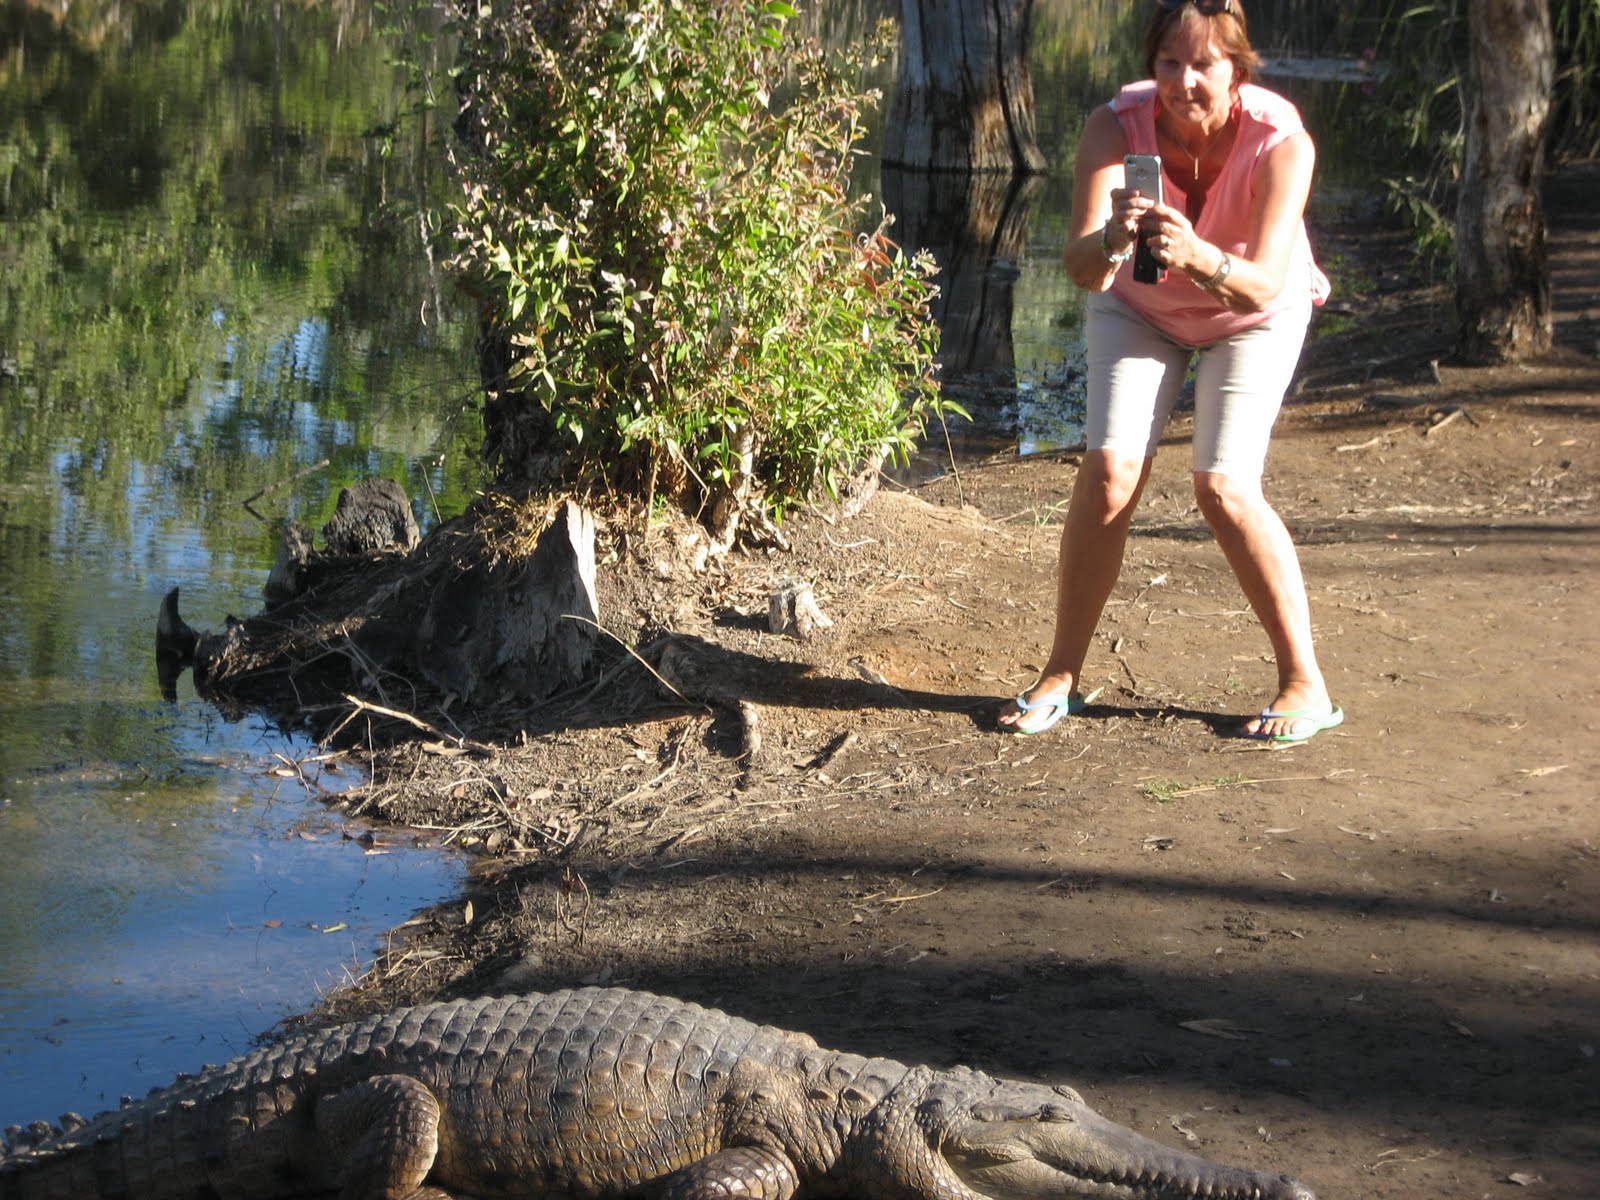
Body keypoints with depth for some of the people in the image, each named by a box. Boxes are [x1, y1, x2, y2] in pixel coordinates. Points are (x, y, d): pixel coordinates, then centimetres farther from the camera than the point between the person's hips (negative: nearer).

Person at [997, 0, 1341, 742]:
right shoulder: (1117, 125, -31)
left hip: (1252, 317, -2)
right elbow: (1079, 267, -41)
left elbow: (1263, 287, -40)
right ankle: (1061, 676, 1)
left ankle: (1305, 683, -5)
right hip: (1139, 309, 2)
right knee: (1109, 472, -13)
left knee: (1223, 486, -17)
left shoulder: (1281, 141, -34)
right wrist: (1110, 240, -63)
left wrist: (1199, 256, -59)